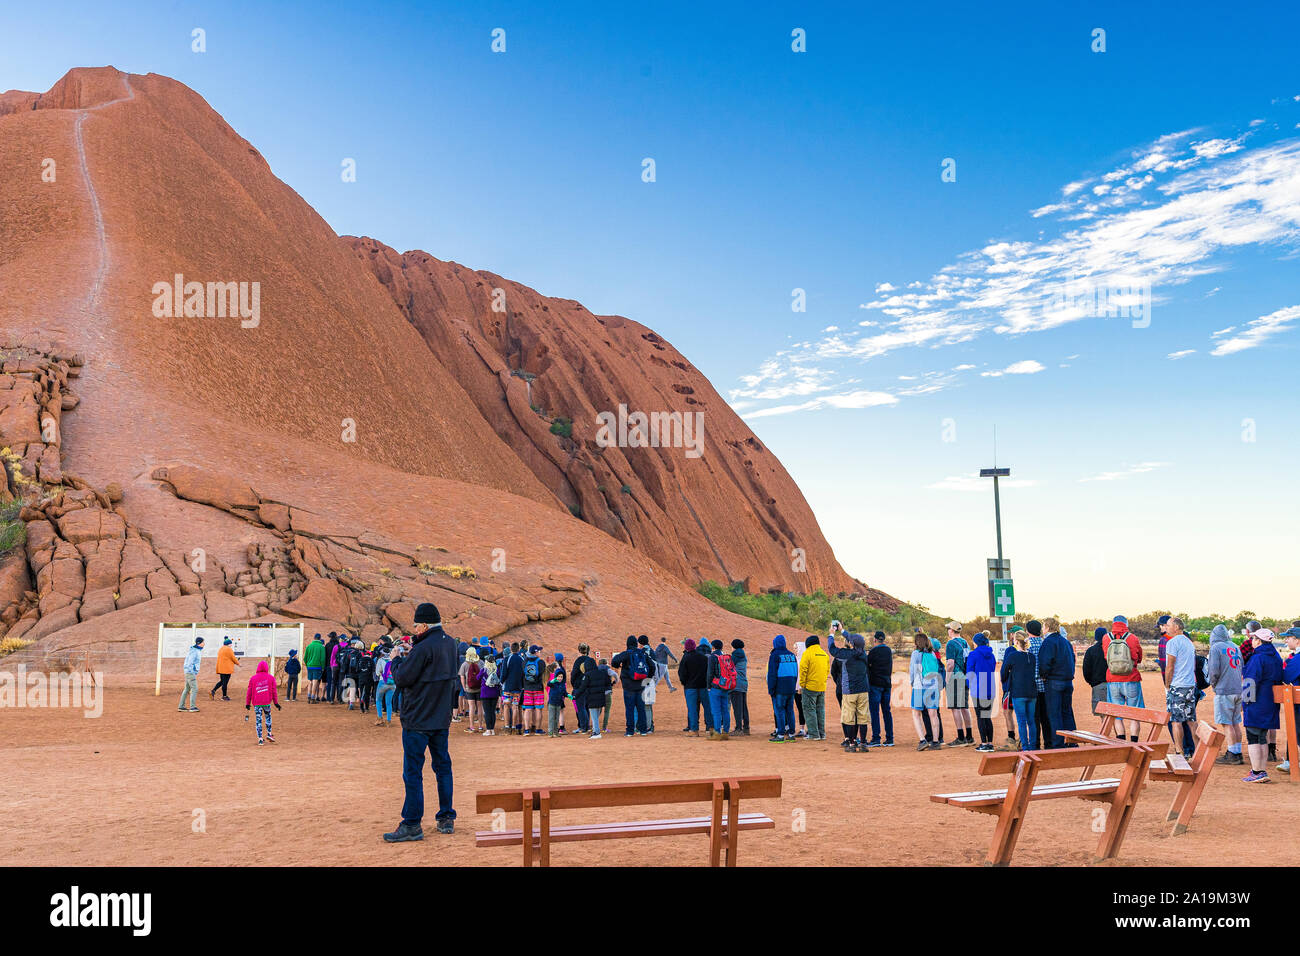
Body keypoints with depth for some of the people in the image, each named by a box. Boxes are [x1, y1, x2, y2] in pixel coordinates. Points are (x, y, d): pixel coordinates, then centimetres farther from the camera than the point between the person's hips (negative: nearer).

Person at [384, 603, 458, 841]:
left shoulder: (424, 648, -20)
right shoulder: (450, 644, 6)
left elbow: (402, 679, -16)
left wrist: (405, 659, 1)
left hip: (418, 720, -8)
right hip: (442, 719, 8)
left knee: (413, 771, -1)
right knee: (443, 766, 15)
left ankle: (412, 825, 2)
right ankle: (447, 818, 20)